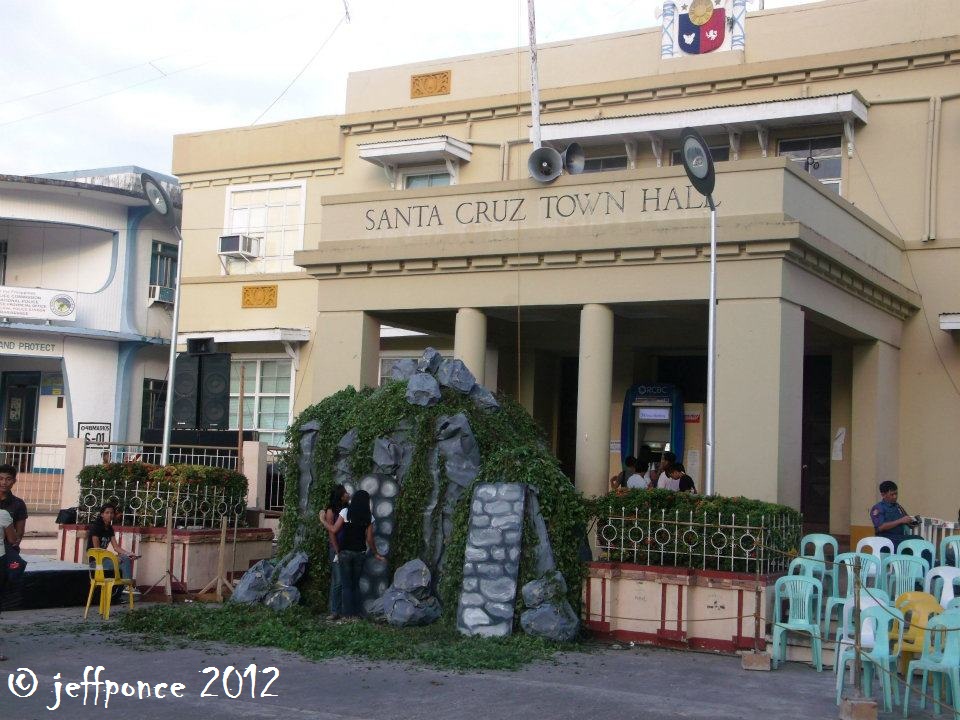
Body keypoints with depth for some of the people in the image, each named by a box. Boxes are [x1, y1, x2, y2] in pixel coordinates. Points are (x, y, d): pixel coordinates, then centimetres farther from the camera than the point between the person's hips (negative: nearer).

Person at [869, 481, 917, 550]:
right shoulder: (877, 508, 0)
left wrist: (913, 522, 0)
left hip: (903, 538, 6)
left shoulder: (898, 506, 18)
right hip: (888, 541, -6)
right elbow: (881, 527, -14)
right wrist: (900, 521, -18)